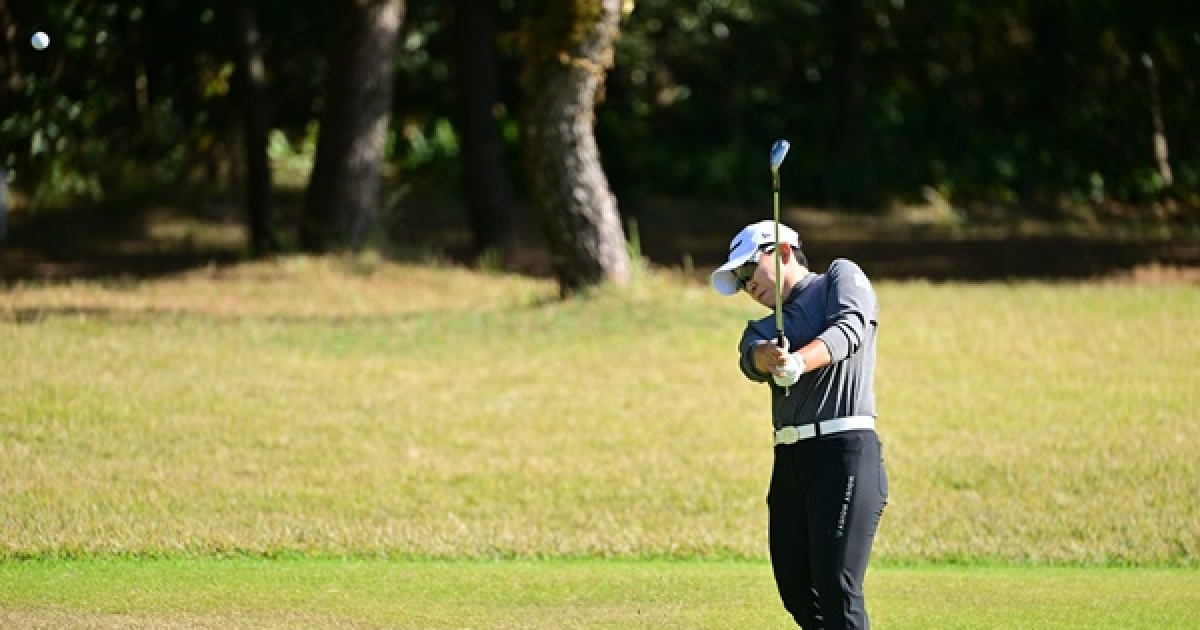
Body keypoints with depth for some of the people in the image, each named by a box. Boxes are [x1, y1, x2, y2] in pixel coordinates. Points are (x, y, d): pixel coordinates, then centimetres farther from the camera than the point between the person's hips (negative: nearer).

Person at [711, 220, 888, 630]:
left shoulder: (841, 276, 10)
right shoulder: (764, 328, 23)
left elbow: (849, 328, -11)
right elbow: (752, 357, -1)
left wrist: (800, 361, -29)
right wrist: (770, 357, -26)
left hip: (844, 448, -7)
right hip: (789, 458, 7)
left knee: (837, 590, -14)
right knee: (796, 590, 6)